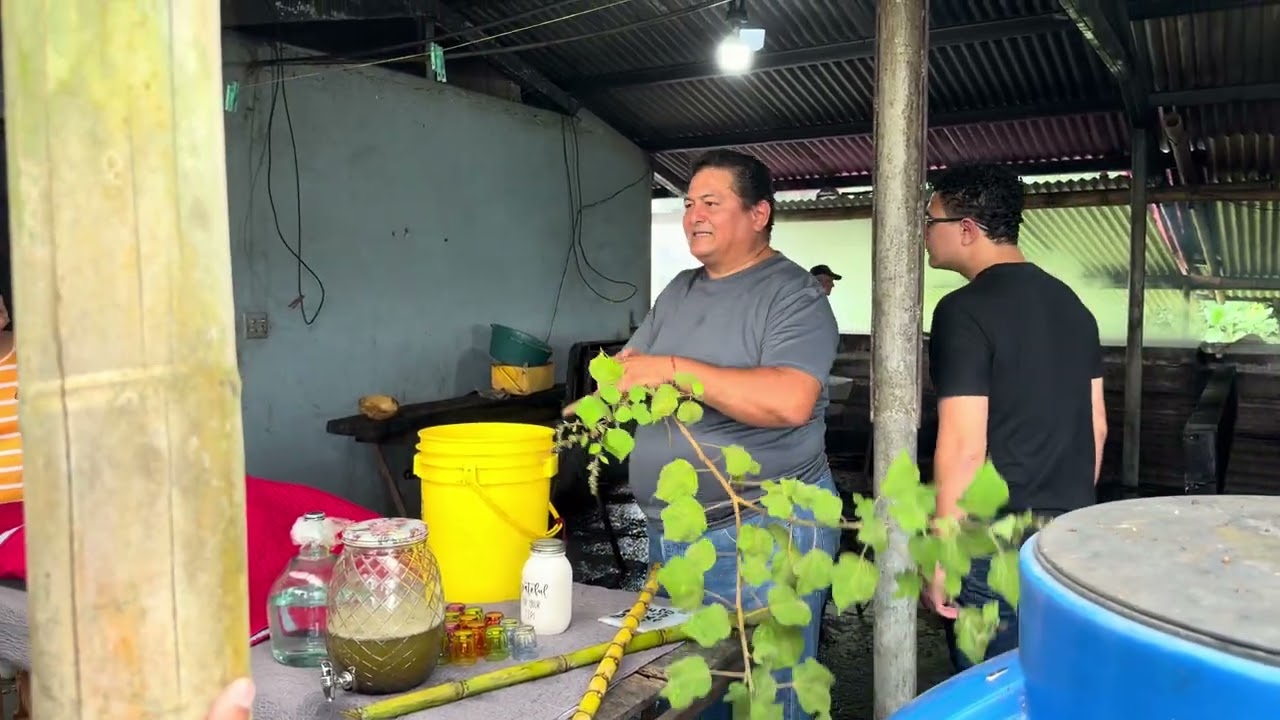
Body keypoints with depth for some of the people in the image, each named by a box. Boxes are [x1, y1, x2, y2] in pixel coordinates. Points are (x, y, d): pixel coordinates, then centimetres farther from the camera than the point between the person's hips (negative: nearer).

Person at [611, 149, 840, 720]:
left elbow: (790, 402, -27)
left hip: (764, 533, -7)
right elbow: (629, 370, 15)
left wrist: (675, 370, -25)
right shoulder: (679, 291, 12)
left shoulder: (792, 294, -12)